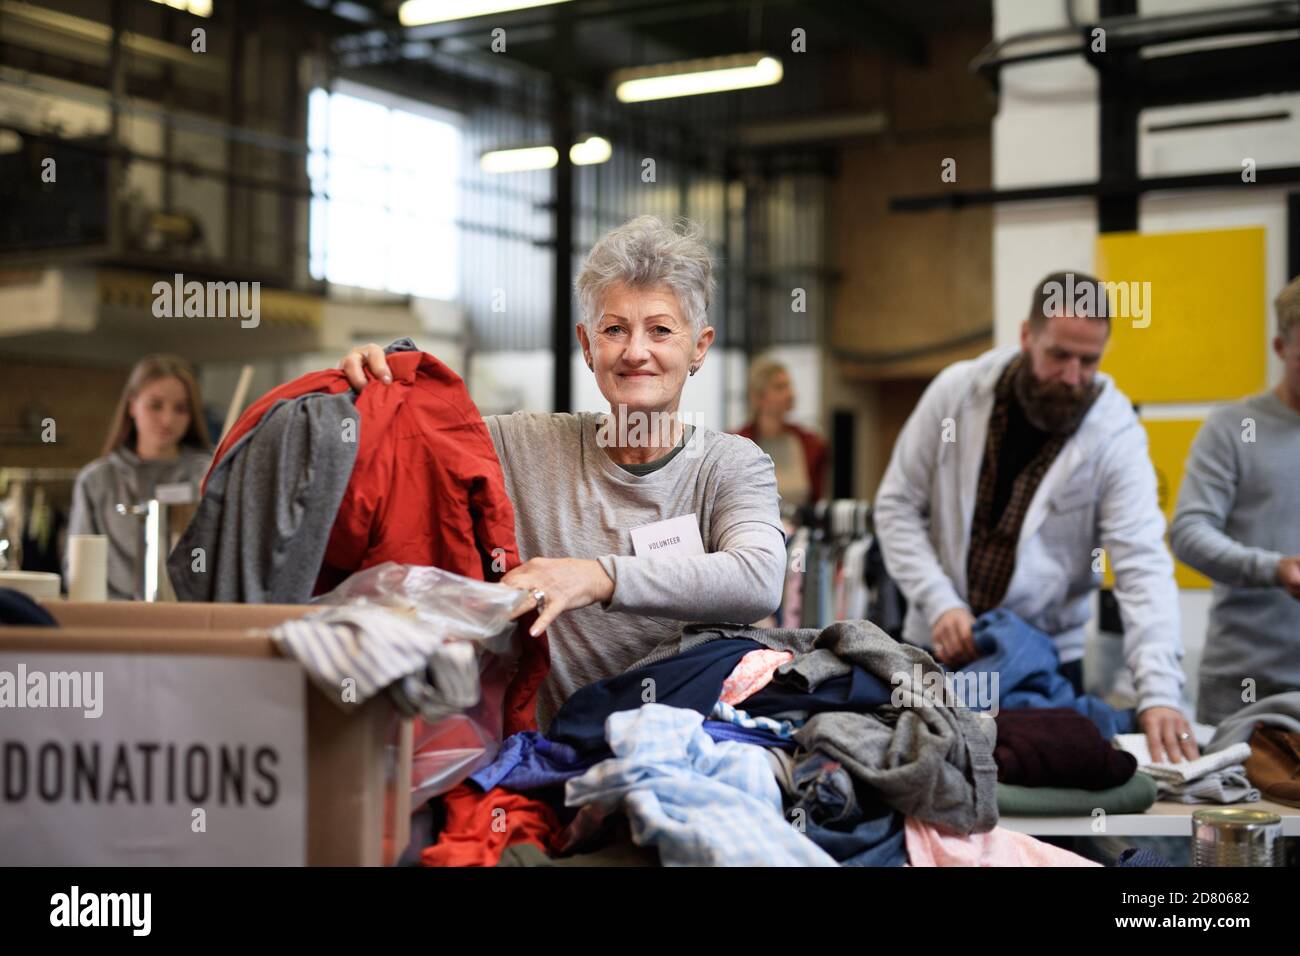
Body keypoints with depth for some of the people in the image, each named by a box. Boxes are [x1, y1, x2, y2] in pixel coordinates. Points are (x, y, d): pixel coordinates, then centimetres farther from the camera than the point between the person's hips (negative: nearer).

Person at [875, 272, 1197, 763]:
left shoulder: (1115, 435, -13)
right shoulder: (955, 391, -8)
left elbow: (1143, 567, -21)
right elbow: (897, 505, -1)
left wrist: (1158, 693, -33)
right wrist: (939, 602, -15)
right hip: (938, 644, 2)